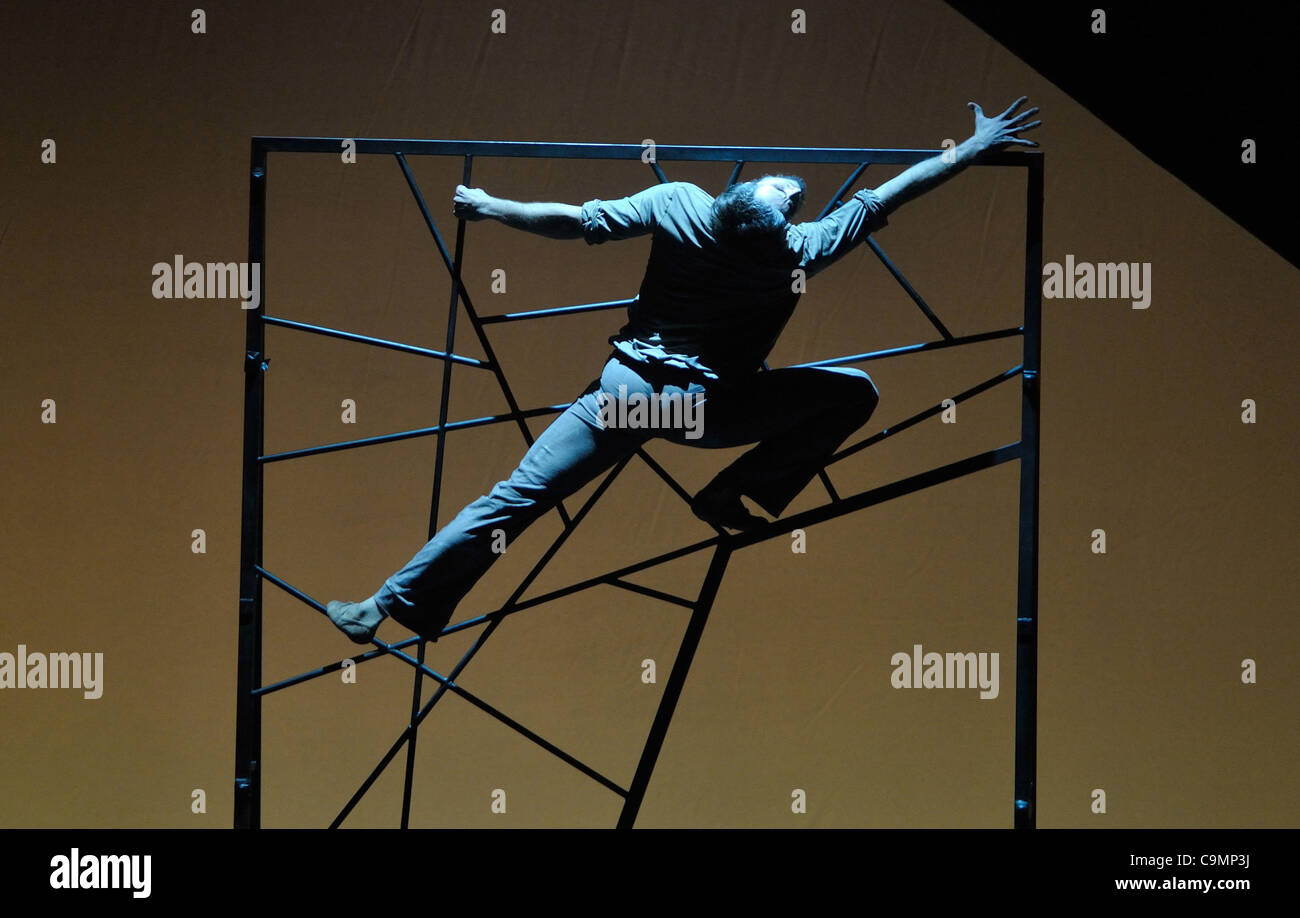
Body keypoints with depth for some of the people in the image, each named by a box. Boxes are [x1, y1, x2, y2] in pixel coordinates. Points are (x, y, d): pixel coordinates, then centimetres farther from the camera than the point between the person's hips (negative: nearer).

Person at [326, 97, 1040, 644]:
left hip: (630, 389, 2)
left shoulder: (677, 204, -16)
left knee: (516, 497, 3)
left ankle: (387, 606, -2)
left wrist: (491, 207, 0)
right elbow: (890, 193, -10)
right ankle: (731, 493, 3)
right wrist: (973, 148, 0)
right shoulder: (801, 251, -17)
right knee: (855, 393, 8)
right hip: (711, 411, -2)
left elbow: (579, 221, -13)